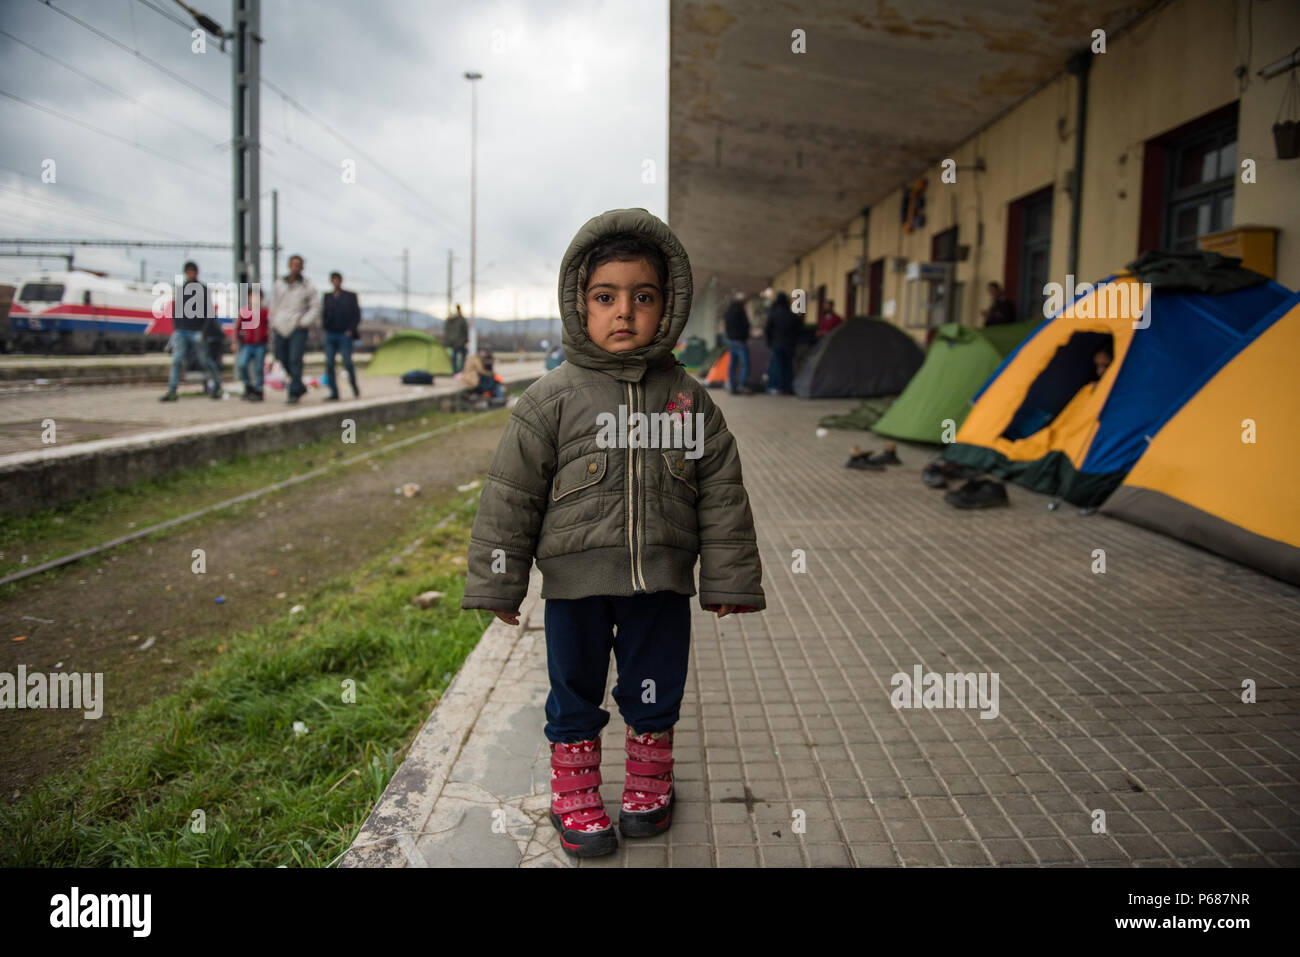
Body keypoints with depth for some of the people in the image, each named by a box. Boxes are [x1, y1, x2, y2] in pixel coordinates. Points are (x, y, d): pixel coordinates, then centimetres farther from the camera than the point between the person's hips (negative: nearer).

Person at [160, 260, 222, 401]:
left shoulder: (204, 290, 3)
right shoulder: (180, 290, 13)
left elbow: (210, 312, -1)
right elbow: (174, 311, 17)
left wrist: (205, 330, -11)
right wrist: (176, 328, 4)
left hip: (197, 333, -3)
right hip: (181, 332, 3)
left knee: (206, 361, 3)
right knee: (177, 361, -7)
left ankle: (217, 385, 22)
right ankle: (171, 391, -9)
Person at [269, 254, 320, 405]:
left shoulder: (307, 286, -2)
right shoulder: (280, 283, 8)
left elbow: (316, 306, 0)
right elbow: (275, 303, 17)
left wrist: (304, 322, -10)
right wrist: (273, 323, 13)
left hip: (298, 327, -4)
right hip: (281, 328, 4)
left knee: (295, 359, -14)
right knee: (283, 359, 9)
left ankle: (294, 393, -9)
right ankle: (300, 386, 28)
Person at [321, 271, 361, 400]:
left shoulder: (350, 296, 2)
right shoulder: (327, 297, 11)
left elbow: (357, 315, 1)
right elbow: (323, 314, 18)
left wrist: (351, 330, -8)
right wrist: (325, 328, 3)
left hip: (345, 335, -3)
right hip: (330, 335, 3)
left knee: (347, 363, -12)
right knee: (329, 364, -4)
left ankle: (354, 386, 12)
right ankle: (334, 393, 1)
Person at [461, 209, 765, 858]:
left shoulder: (690, 400, -1)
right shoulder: (551, 400, -8)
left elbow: (723, 496, 4)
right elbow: (510, 495, -4)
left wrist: (729, 579, 5)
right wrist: (497, 582, -3)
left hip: (663, 584, 2)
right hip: (576, 583, -1)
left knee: (656, 693, 17)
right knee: (574, 694, 14)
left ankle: (648, 783, 41)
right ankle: (574, 793, 34)